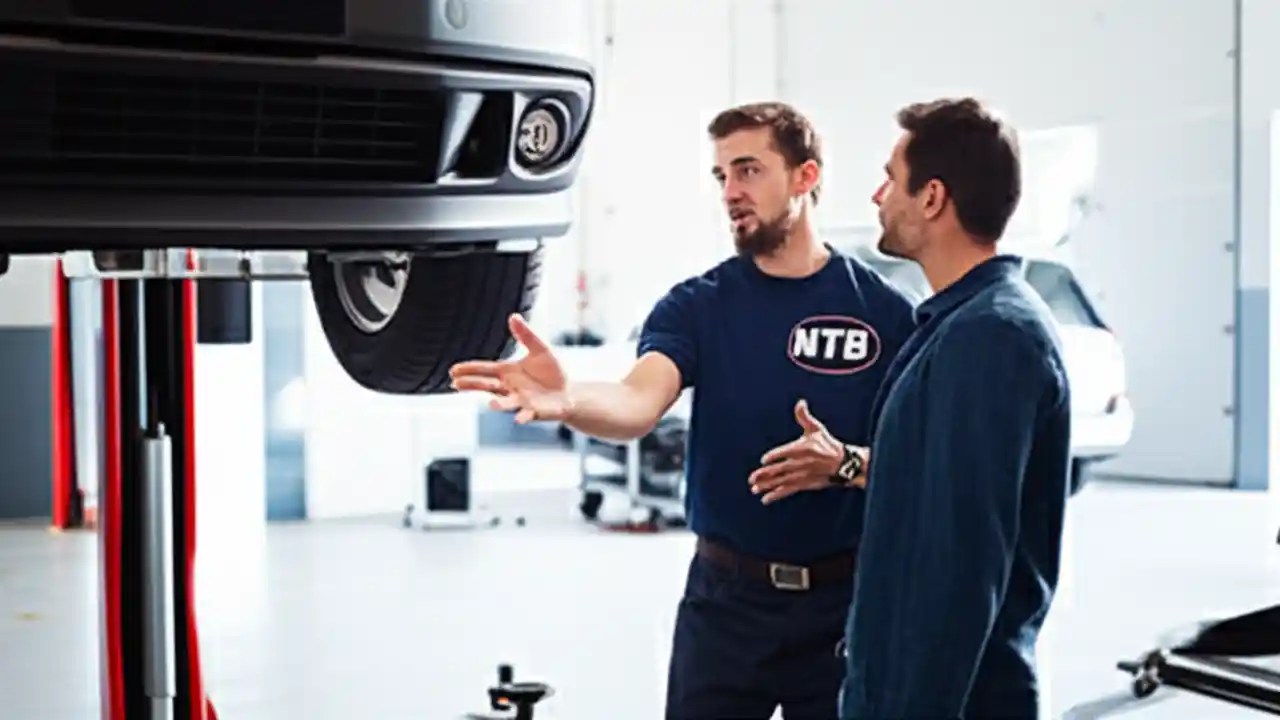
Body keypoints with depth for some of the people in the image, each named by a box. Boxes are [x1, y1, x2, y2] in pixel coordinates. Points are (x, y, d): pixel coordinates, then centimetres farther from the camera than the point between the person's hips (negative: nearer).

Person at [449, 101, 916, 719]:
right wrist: (570, 400, -43)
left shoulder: (885, 312, -4)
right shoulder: (696, 305, -3)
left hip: (844, 602, 0)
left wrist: (844, 463, -22)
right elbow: (639, 402, -21)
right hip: (726, 597, 1)